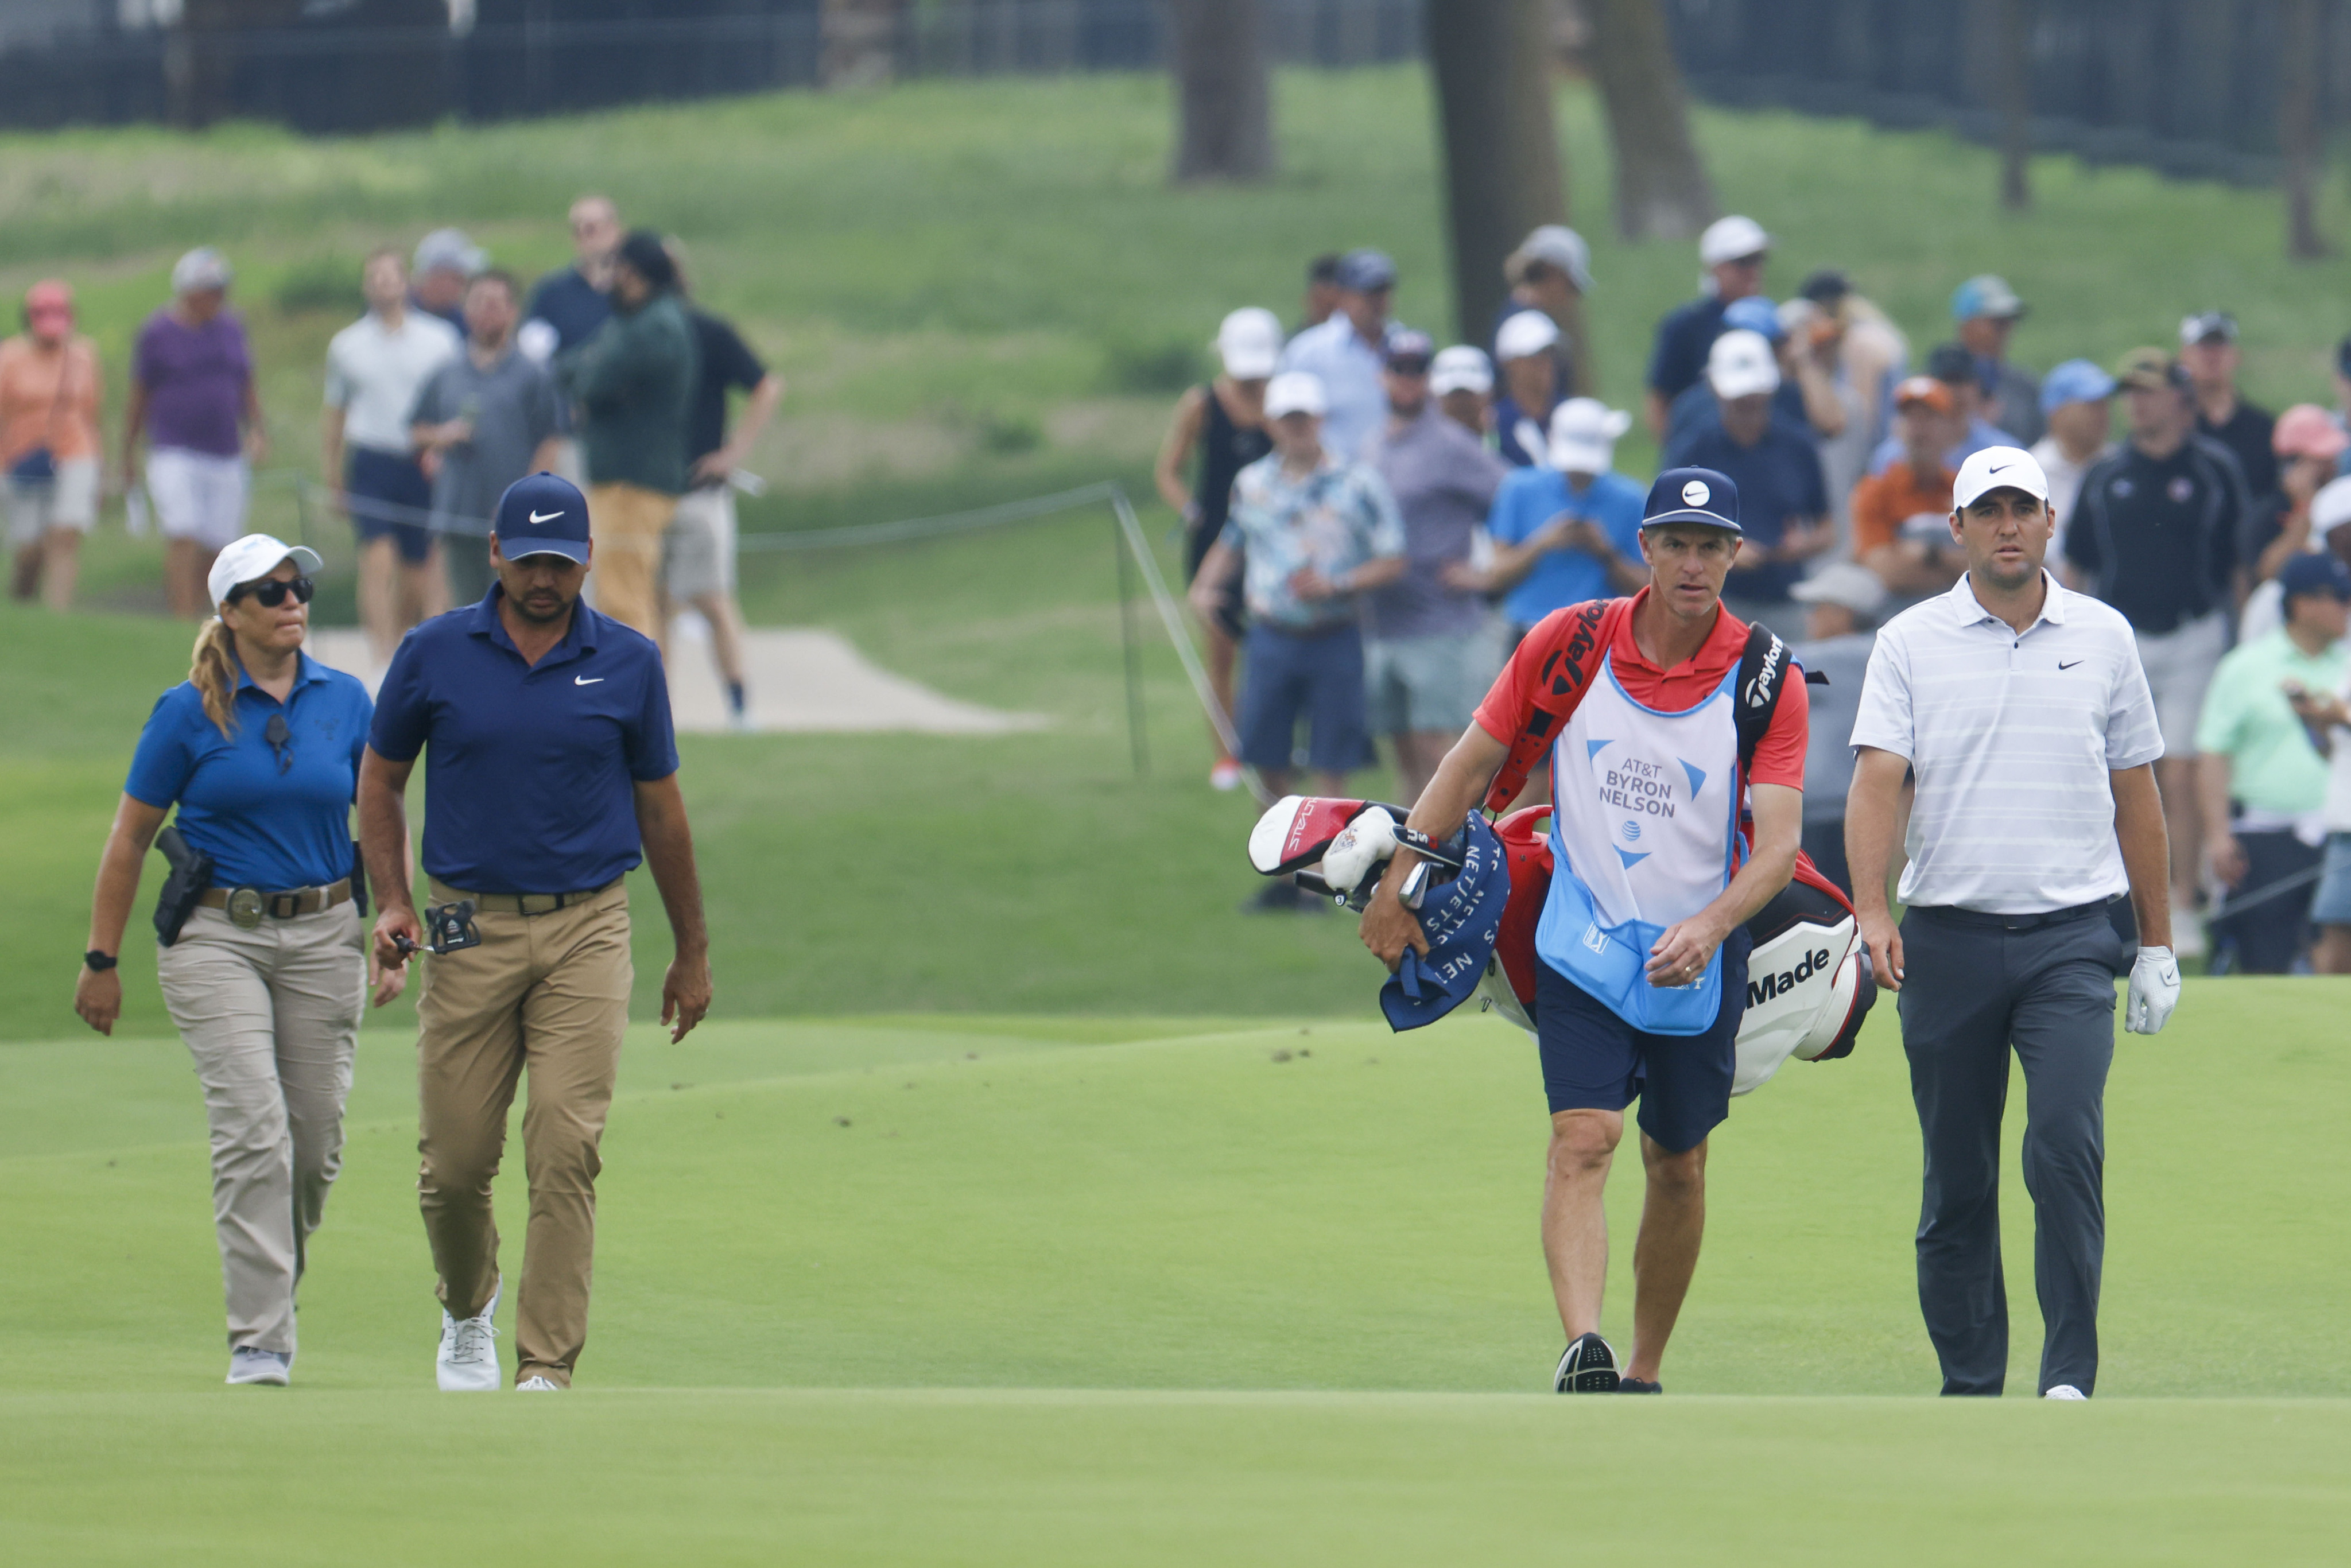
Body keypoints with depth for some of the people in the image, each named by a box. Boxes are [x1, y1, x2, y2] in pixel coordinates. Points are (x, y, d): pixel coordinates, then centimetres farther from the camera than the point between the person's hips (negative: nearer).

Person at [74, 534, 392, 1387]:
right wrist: (102, 961, 2)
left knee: (316, 1139, 4)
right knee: (254, 1129, -15)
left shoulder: (346, 701, 5)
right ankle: (259, 1342, -16)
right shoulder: (189, 711, -3)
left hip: (323, 934, 3)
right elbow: (130, 837, 2)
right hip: (216, 936, -3)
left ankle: (272, 1295, 30)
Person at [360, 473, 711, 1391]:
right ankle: (468, 1313, 33)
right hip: (470, 928, 1)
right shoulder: (435, 653, 1)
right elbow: (380, 779, 12)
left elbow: (659, 808, 11)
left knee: (566, 1152, -12)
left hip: (585, 933, -1)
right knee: (456, 1160, 3)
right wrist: (393, 902, -1)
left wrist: (692, 953, 15)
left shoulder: (627, 663, 2)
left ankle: (547, 1369, -11)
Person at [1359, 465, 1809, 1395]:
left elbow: (1779, 841, -18)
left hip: (1699, 963, 1)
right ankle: (1581, 1349, -33)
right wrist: (1397, 883, 4)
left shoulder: (1765, 681, -9)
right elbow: (1474, 764, 6)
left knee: (1677, 1166, 10)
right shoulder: (1567, 645, -5)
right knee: (1582, 1139, -18)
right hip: (1582, 948, -1)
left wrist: (1709, 927, -35)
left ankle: (1644, 1375, 25)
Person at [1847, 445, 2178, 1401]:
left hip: (2069, 938, 0)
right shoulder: (1911, 642, 4)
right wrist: (1872, 911, -21)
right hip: (1948, 938, 0)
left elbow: (2135, 794, 15)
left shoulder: (2103, 638, 9)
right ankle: (1969, 1388, 13)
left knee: (2067, 1144, -17)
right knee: (1956, 1178, 4)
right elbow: (1878, 778, -6)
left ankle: (2070, 1380, -16)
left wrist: (2157, 943, 14)